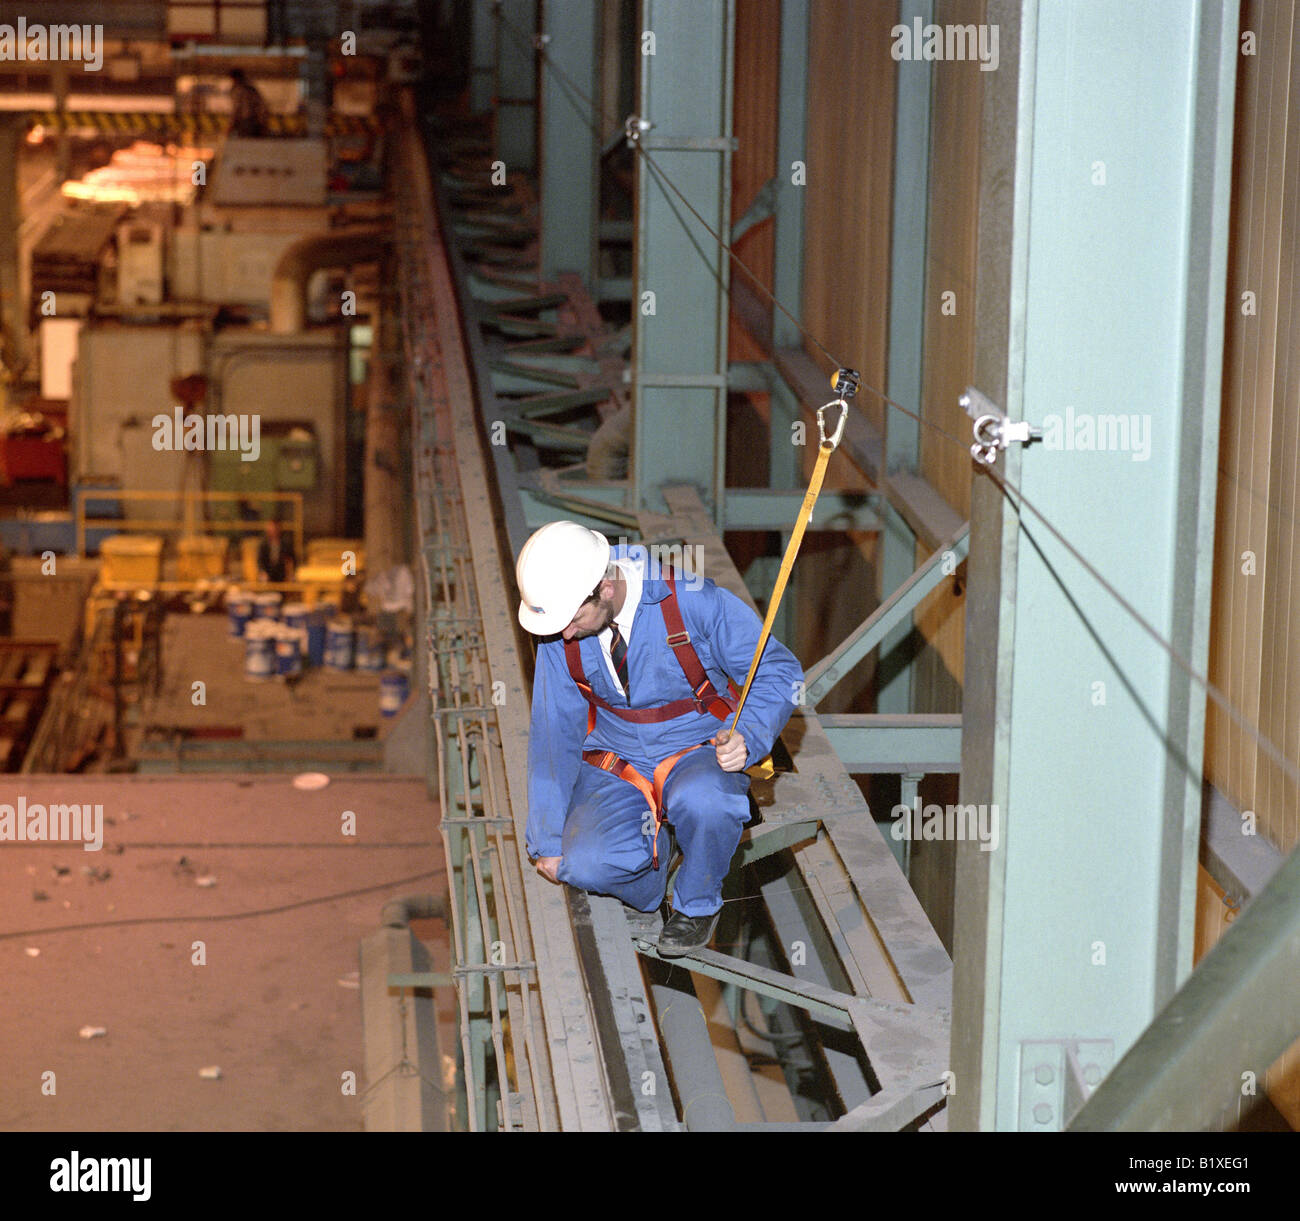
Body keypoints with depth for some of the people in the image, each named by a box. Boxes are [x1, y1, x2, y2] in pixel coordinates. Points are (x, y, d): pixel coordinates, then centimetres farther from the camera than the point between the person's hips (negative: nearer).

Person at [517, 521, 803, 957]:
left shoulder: (692, 602, -20)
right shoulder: (558, 633, -9)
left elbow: (778, 670, -10)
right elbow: (554, 735, 1)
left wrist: (746, 736, -28)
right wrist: (548, 839, 3)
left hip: (699, 751, -2)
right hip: (613, 767, 2)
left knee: (701, 802, -38)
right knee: (585, 865, -27)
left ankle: (697, 904, -7)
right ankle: (650, 845, 9)